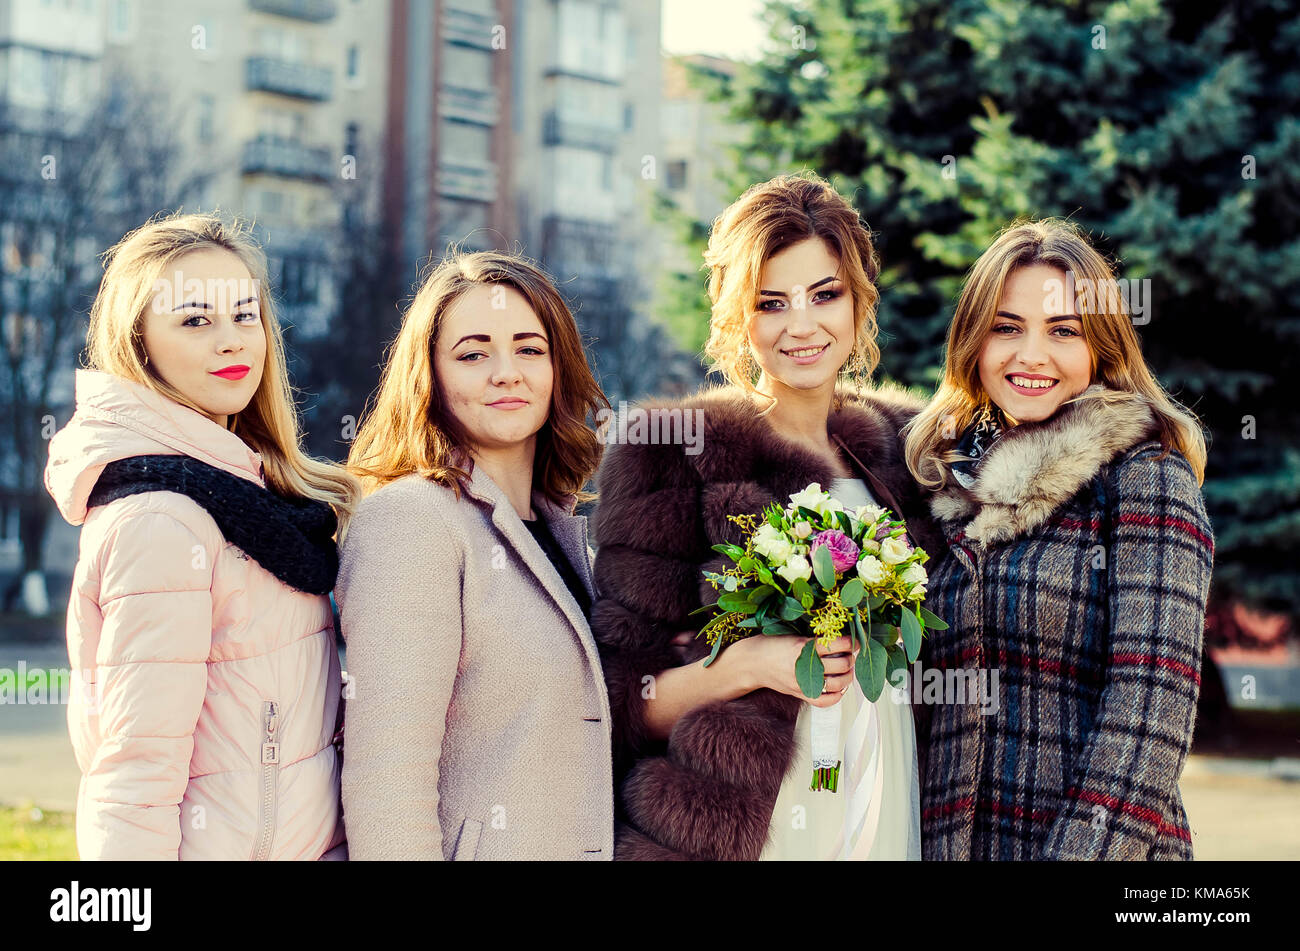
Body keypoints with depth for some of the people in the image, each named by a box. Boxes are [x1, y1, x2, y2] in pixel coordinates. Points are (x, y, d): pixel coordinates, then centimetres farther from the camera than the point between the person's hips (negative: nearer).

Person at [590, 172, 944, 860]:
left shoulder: (904, 445, 7)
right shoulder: (674, 451, -5)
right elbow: (620, 699, -7)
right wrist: (745, 665, -21)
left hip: (891, 820, 4)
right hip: (730, 830, -4)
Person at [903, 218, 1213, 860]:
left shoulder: (1145, 475, -7)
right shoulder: (953, 482, 9)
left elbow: (1150, 702, -15)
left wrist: (1084, 848, -23)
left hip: (1101, 844, -5)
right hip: (950, 842, 5)